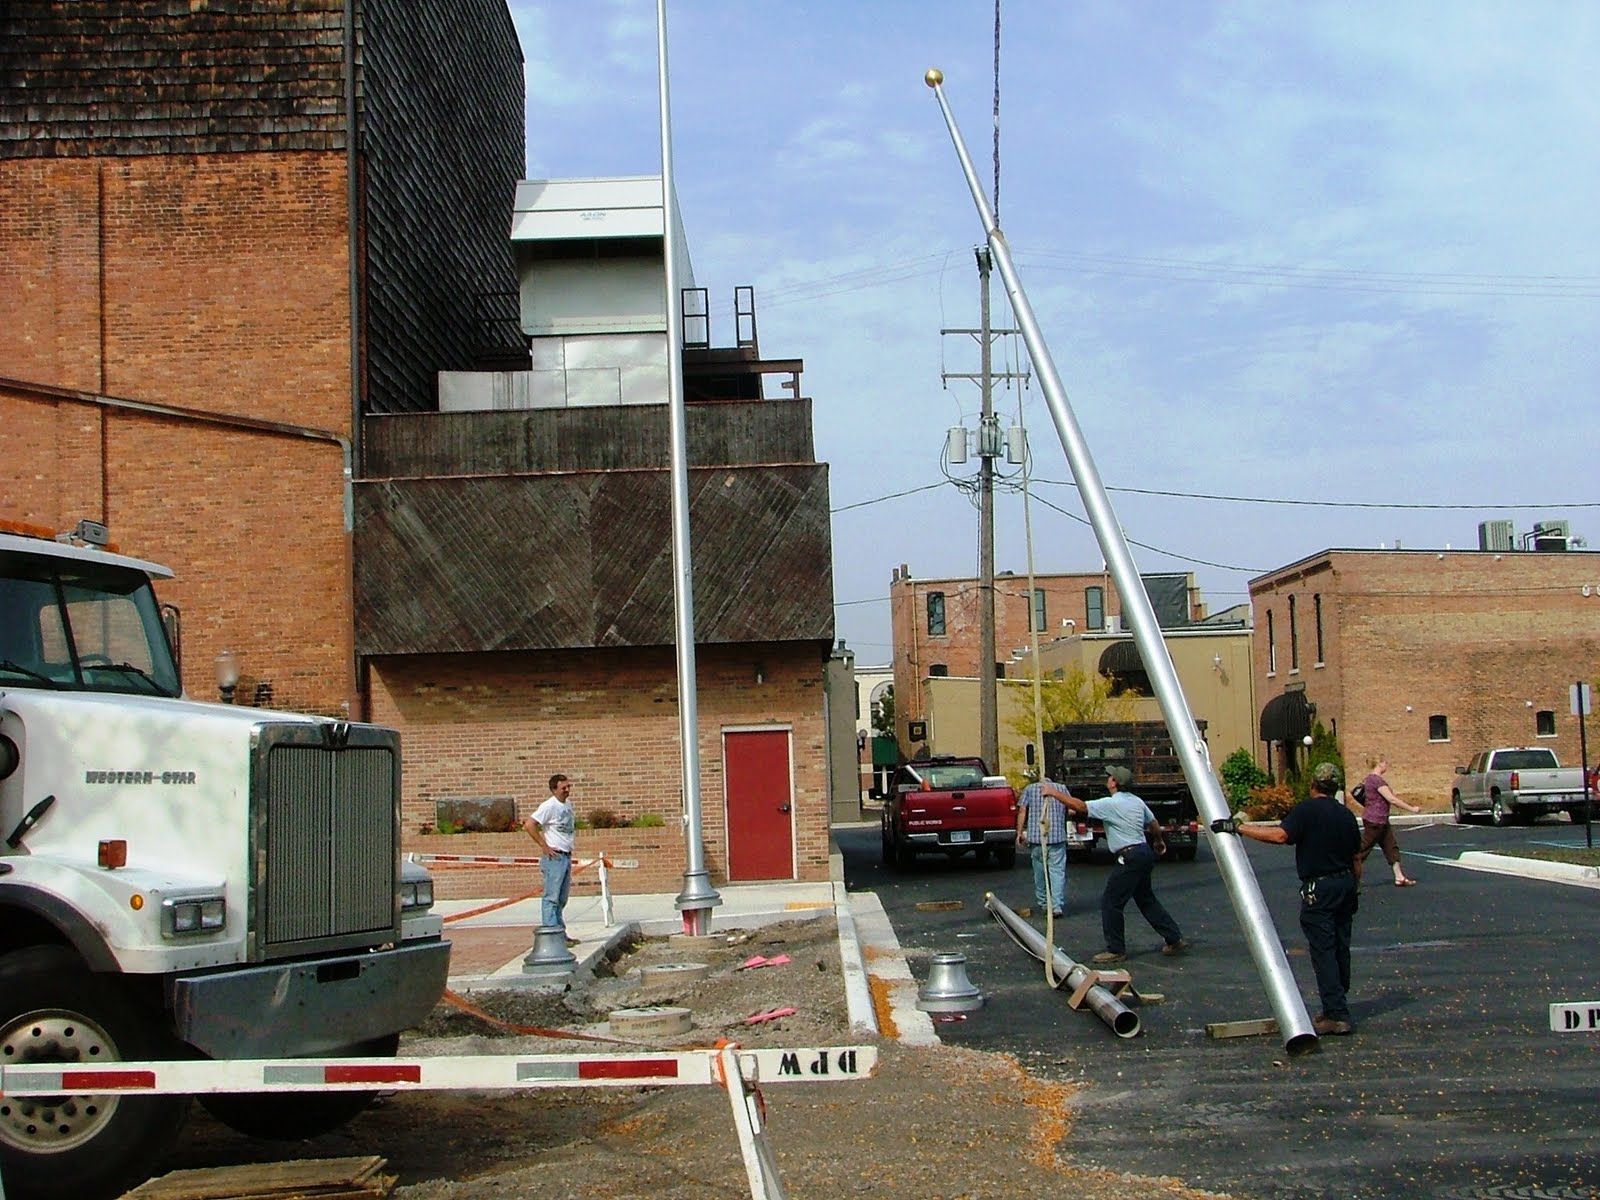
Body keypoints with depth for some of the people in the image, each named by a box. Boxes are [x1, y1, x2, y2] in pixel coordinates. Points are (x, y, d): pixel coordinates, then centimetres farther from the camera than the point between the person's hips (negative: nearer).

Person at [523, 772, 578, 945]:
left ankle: (561, 935, 19)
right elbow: (529, 825, -21)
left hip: (566, 856, 9)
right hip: (554, 857, -9)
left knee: (561, 899, 13)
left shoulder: (568, 803, 12)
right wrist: (544, 846, -18)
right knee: (552, 897, -8)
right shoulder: (549, 806, -13)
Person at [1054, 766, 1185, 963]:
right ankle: (1174, 939, 21)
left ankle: (1115, 950, -1)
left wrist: (1054, 792, -11)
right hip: (1145, 853, 9)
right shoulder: (1137, 802, 12)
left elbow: (1080, 806, -20)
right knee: (1146, 900, 19)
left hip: (1130, 856, -9)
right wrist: (1159, 841, 45)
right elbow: (1154, 824, 25)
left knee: (1110, 902, -4)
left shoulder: (1111, 804, -14)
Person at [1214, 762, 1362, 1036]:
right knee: (1340, 948, 15)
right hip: (1345, 884, 8)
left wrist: (1238, 827, -24)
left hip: (1318, 888, -7)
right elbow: (1356, 859, 16)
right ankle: (1338, 1006, 25)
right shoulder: (1346, 815, 11)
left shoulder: (1307, 810, -11)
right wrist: (1354, 890, 27)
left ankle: (1336, 1014, -11)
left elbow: (1280, 835, -26)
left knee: (1323, 951, -7)